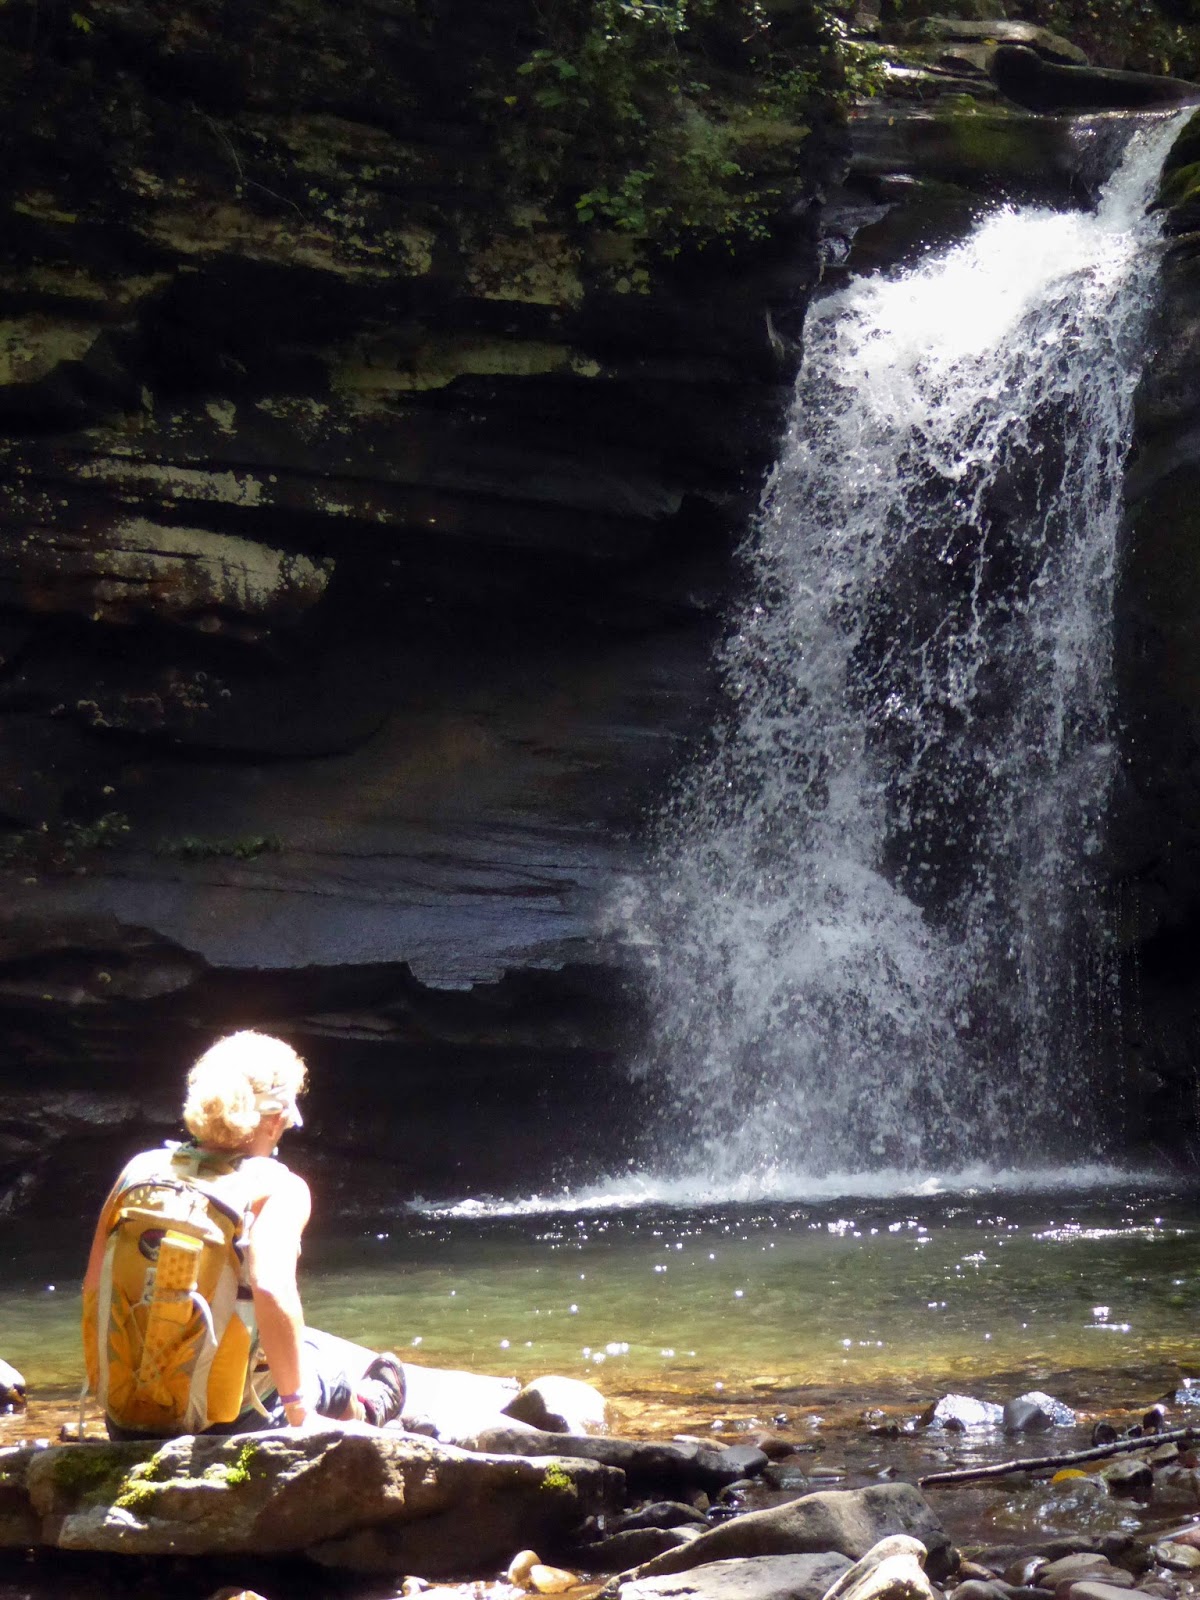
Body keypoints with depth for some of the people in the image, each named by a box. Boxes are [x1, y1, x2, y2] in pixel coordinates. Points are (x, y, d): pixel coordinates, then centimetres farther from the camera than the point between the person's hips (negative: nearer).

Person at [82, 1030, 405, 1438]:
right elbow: (271, 1291, -27)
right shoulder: (278, 1189, -12)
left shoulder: (140, 1170, 0)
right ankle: (367, 1411, 56)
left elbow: (93, 1287, 2)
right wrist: (298, 1409, -17)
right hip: (227, 1430, -4)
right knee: (316, 1354, 27)